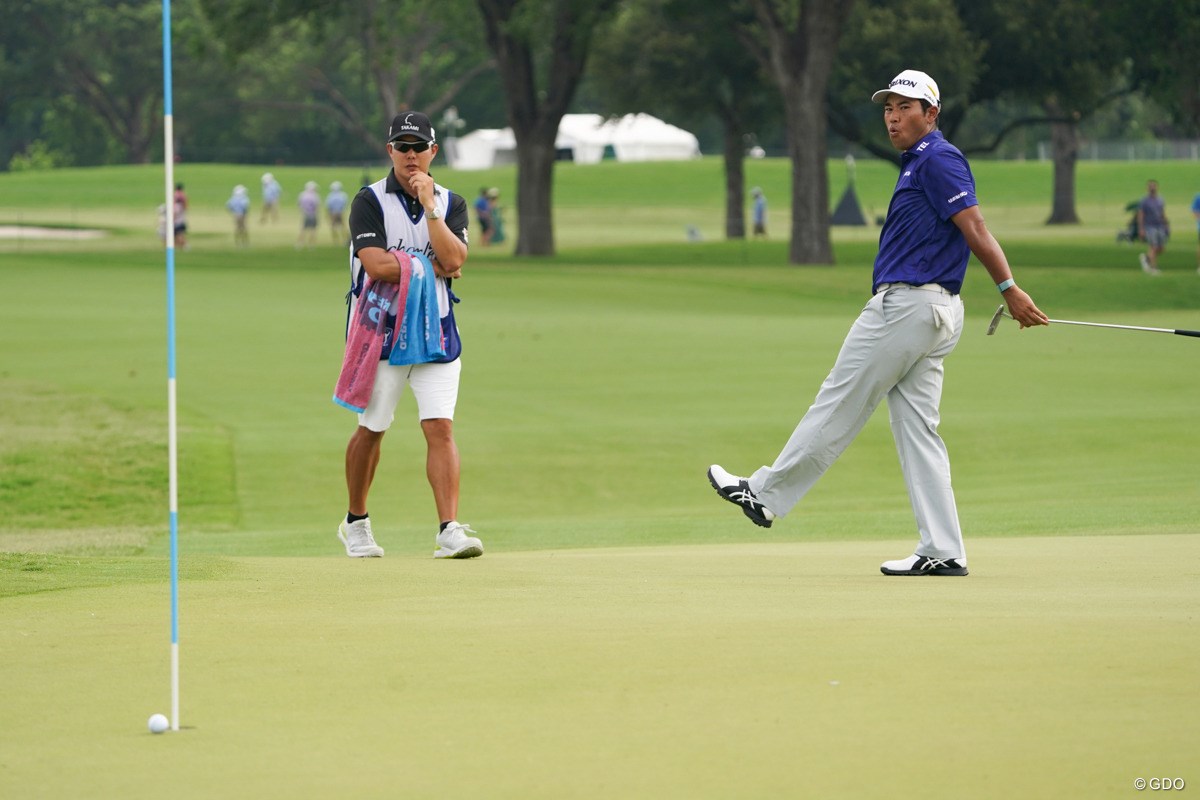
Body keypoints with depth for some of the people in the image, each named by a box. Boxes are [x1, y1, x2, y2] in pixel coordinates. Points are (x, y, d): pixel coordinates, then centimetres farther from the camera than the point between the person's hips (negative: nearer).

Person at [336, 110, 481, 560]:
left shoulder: (451, 203, 7)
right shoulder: (370, 201, -4)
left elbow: (454, 261, -10)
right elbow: (377, 265, -18)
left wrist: (429, 207, -14)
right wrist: (434, 267, -11)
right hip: (380, 332, -2)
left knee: (440, 427, -9)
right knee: (371, 430, 8)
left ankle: (449, 530, -16)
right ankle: (355, 523, 26)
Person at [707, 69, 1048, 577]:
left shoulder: (937, 160, -11)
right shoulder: (918, 163, 20)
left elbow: (974, 226, -20)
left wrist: (1009, 290, -27)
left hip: (906, 305, -10)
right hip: (935, 311, 10)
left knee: (838, 407, 0)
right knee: (916, 429, 7)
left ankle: (765, 495, 9)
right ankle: (943, 551, 2)